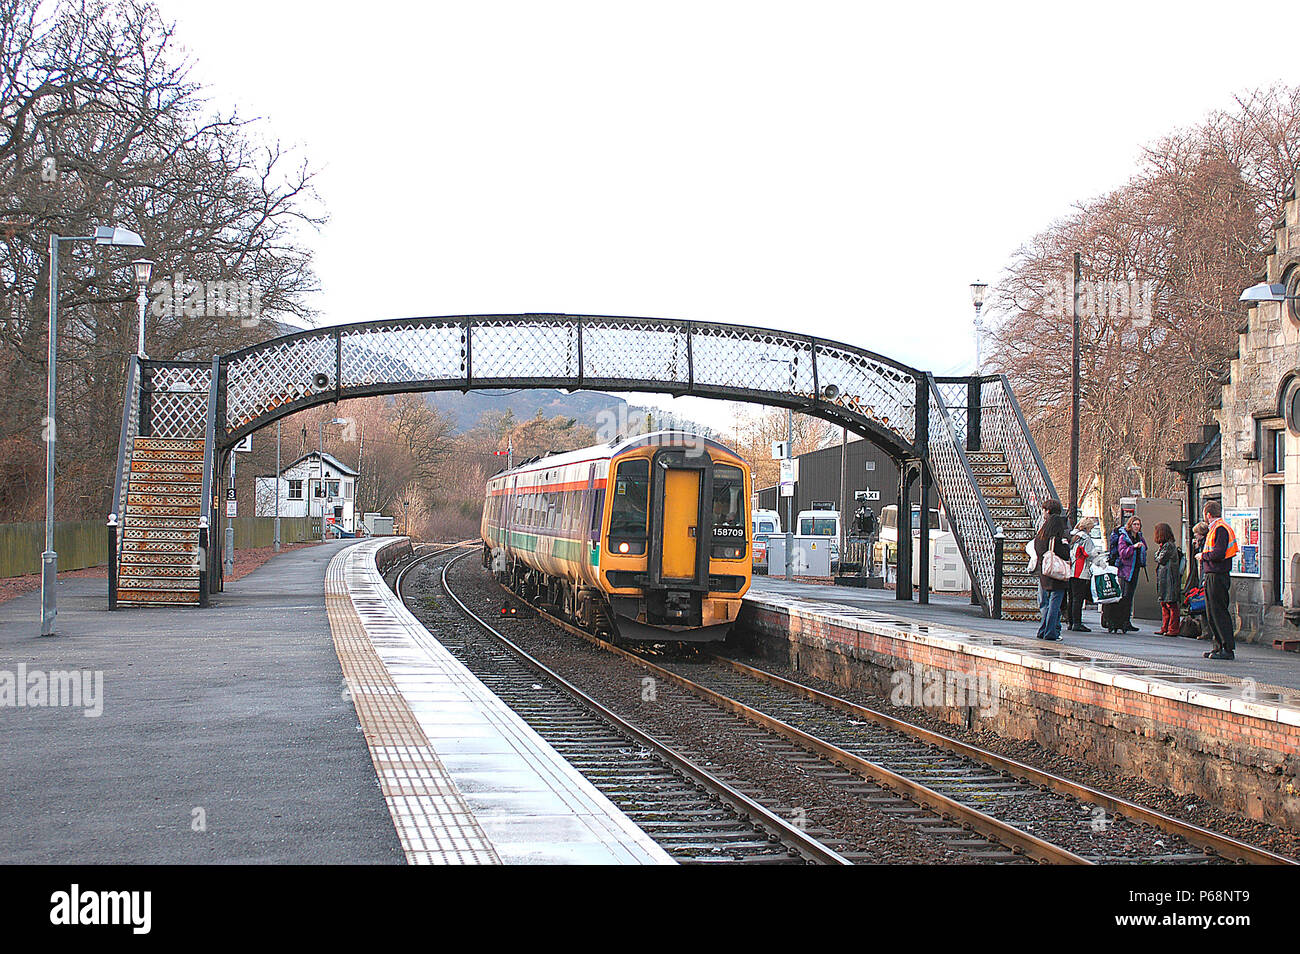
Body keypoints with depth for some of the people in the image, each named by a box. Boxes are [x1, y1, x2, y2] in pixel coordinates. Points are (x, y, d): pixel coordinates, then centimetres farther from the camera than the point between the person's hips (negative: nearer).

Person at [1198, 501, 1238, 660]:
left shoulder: (1220, 529, -13)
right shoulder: (1214, 529, 18)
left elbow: (1218, 554, -21)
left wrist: (1203, 556, -8)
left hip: (1217, 576, -10)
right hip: (1211, 576, 10)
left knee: (1219, 613, -9)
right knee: (1211, 614, 12)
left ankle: (1228, 649, -8)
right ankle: (1219, 646, 17)